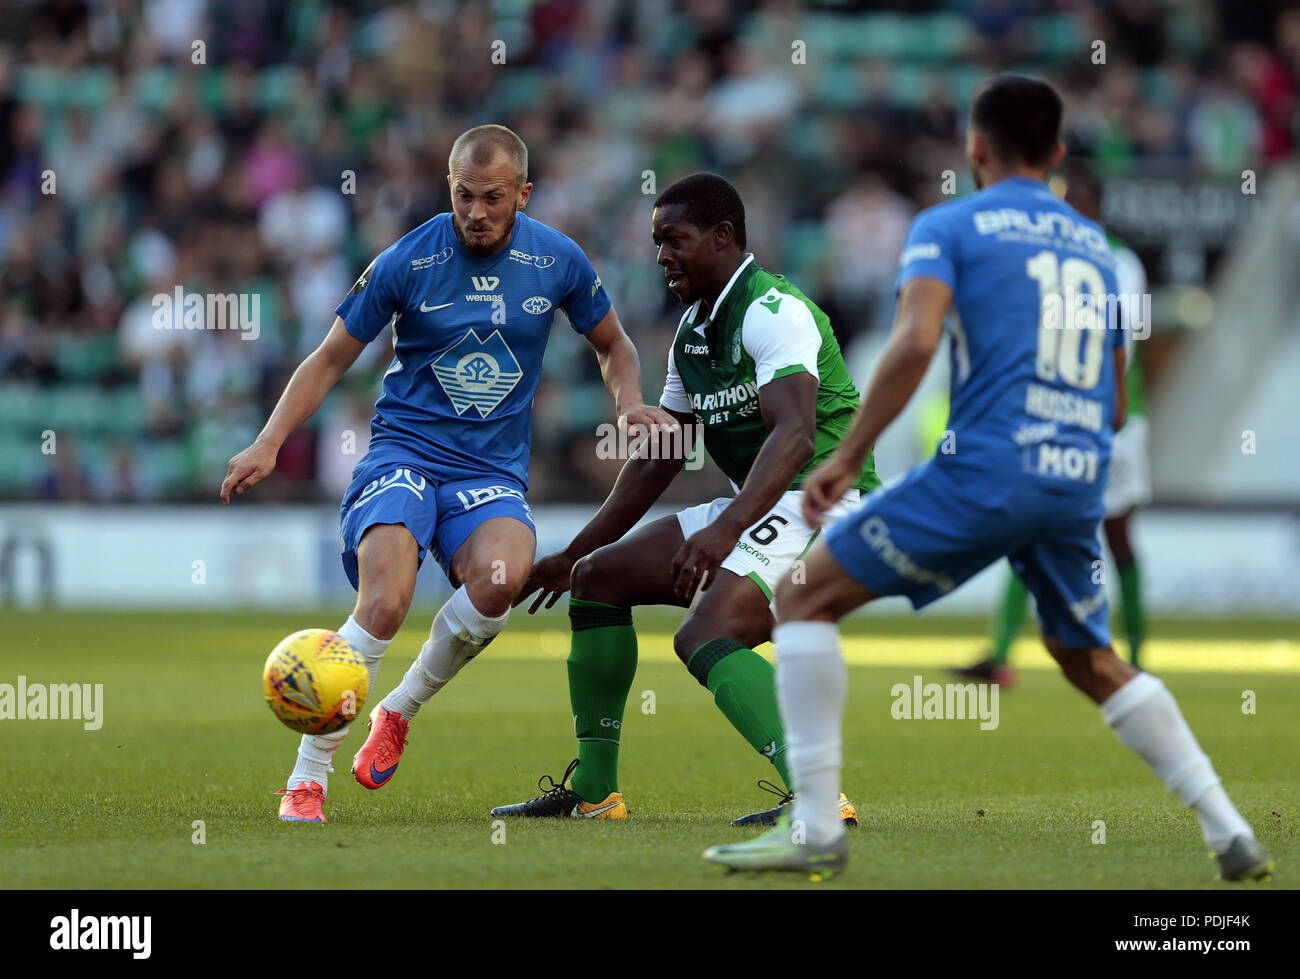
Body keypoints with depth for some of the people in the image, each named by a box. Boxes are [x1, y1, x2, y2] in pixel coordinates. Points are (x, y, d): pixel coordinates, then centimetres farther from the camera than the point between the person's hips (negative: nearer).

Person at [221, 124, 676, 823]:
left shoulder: (558, 261, 1)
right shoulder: (406, 262, -5)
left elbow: (612, 345, 18)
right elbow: (331, 359, 4)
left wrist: (629, 403, -3)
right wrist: (268, 443, -8)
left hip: (492, 473, 2)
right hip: (402, 452, -2)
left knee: (500, 579, -32)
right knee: (385, 602, -29)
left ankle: (399, 711, -5)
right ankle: (306, 779, -16)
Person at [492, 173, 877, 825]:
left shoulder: (773, 311, -16)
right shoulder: (692, 330, 15)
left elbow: (795, 432, -32)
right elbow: (658, 458, 24)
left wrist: (726, 530, -45)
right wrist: (573, 555, 26)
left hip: (820, 502, -10)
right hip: (757, 509, 10)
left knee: (704, 636, -29)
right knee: (598, 577, 11)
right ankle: (592, 791, 15)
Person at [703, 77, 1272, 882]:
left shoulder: (948, 226, 4)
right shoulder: (1095, 245, 21)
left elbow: (916, 343, -14)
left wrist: (847, 458, -10)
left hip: (987, 471, -6)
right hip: (1081, 483, 6)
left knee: (805, 598, 5)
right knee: (1091, 661, 27)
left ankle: (816, 826, -5)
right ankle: (1231, 833, 17)